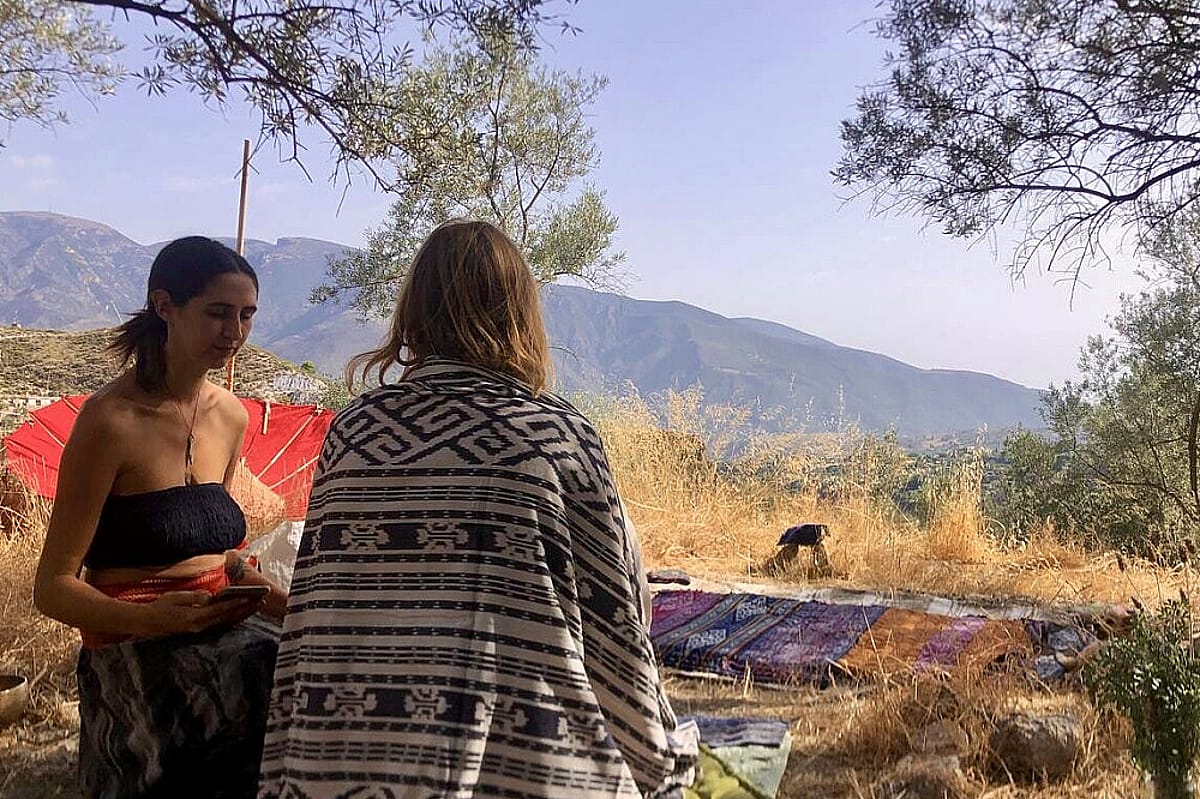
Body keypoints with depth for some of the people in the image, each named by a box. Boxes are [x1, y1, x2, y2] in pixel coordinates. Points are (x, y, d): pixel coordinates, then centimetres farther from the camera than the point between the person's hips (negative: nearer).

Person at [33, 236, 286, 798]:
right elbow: (53, 588, -9)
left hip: (222, 629, 7)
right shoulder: (111, 420, -12)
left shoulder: (230, 415, 9)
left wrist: (289, 603, 2)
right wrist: (150, 619, -26)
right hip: (137, 648, -7)